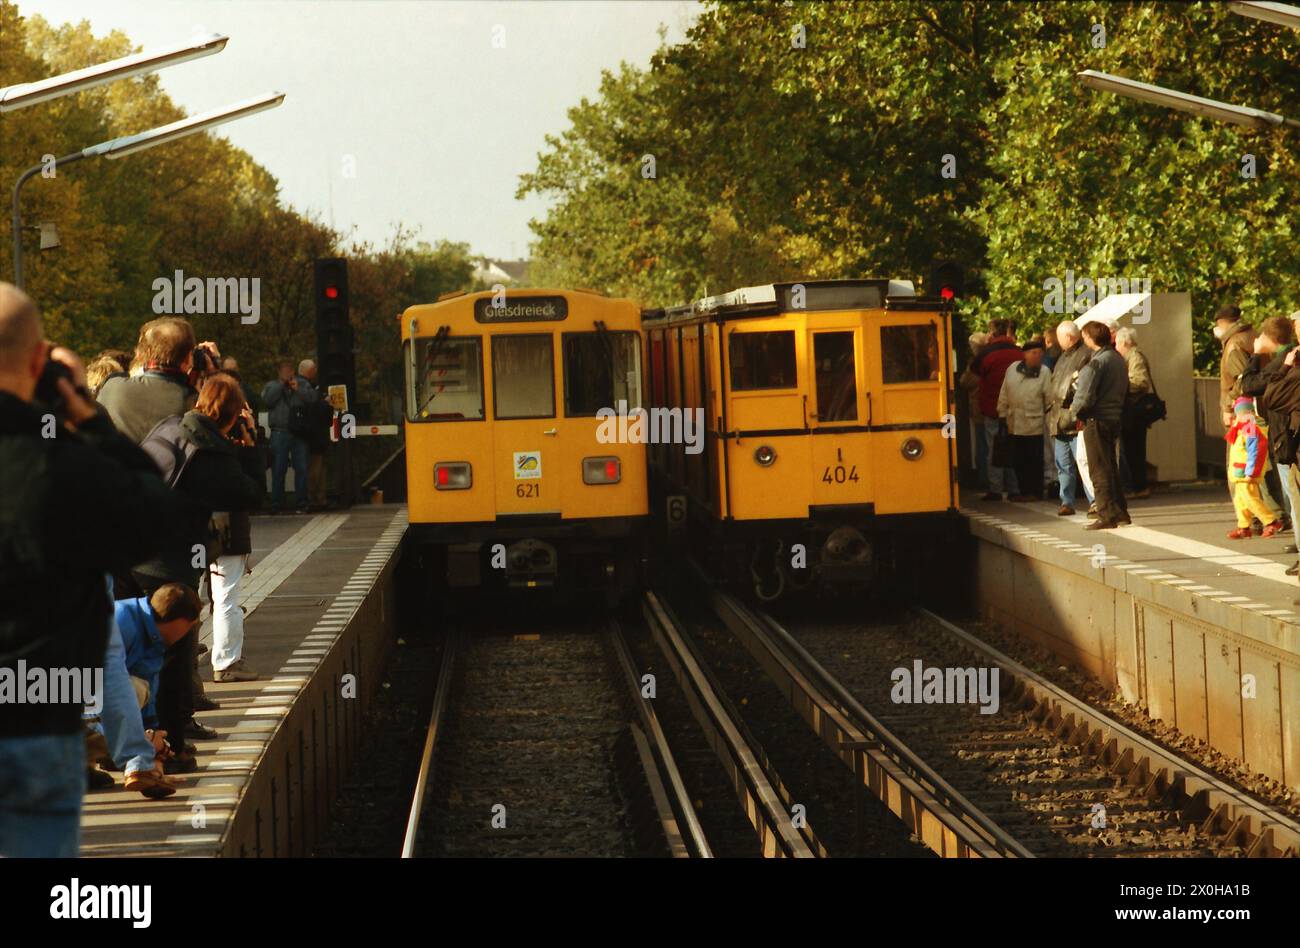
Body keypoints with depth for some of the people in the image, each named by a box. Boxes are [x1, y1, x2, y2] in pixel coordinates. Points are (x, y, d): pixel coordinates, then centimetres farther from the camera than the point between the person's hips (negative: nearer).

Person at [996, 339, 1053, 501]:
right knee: (1018, 460, 9)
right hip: (1014, 424, 4)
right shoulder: (1013, 369, 4)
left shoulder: (1045, 372, -4)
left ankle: (1035, 492, 10)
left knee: (1034, 460, 1)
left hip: (1034, 425, -4)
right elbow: (1004, 394, 10)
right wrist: (1002, 414, 9)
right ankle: (1024, 491, 19)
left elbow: (1049, 398, -4)